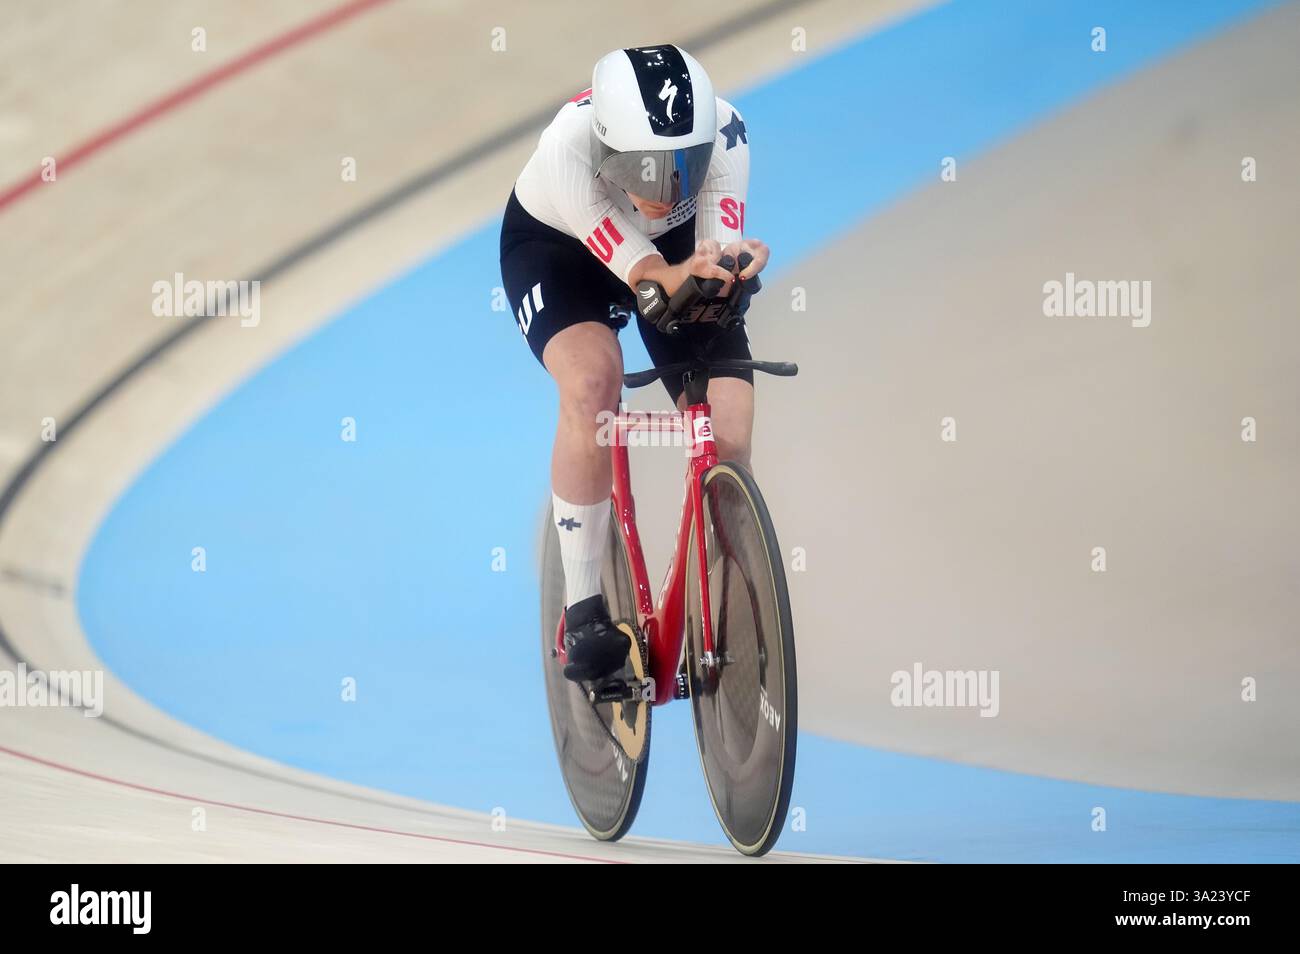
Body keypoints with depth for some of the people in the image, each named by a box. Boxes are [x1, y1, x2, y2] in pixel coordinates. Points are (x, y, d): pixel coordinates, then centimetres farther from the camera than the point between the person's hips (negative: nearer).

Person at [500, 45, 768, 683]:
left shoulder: (724, 133, -33)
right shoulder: (569, 146, -40)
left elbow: (718, 246, -33)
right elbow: (639, 269, -40)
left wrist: (732, 266, -55)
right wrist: (678, 278, -61)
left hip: (678, 248, 3)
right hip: (555, 247, -3)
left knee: (728, 440, -12)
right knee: (592, 381, -34)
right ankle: (583, 609, -21)